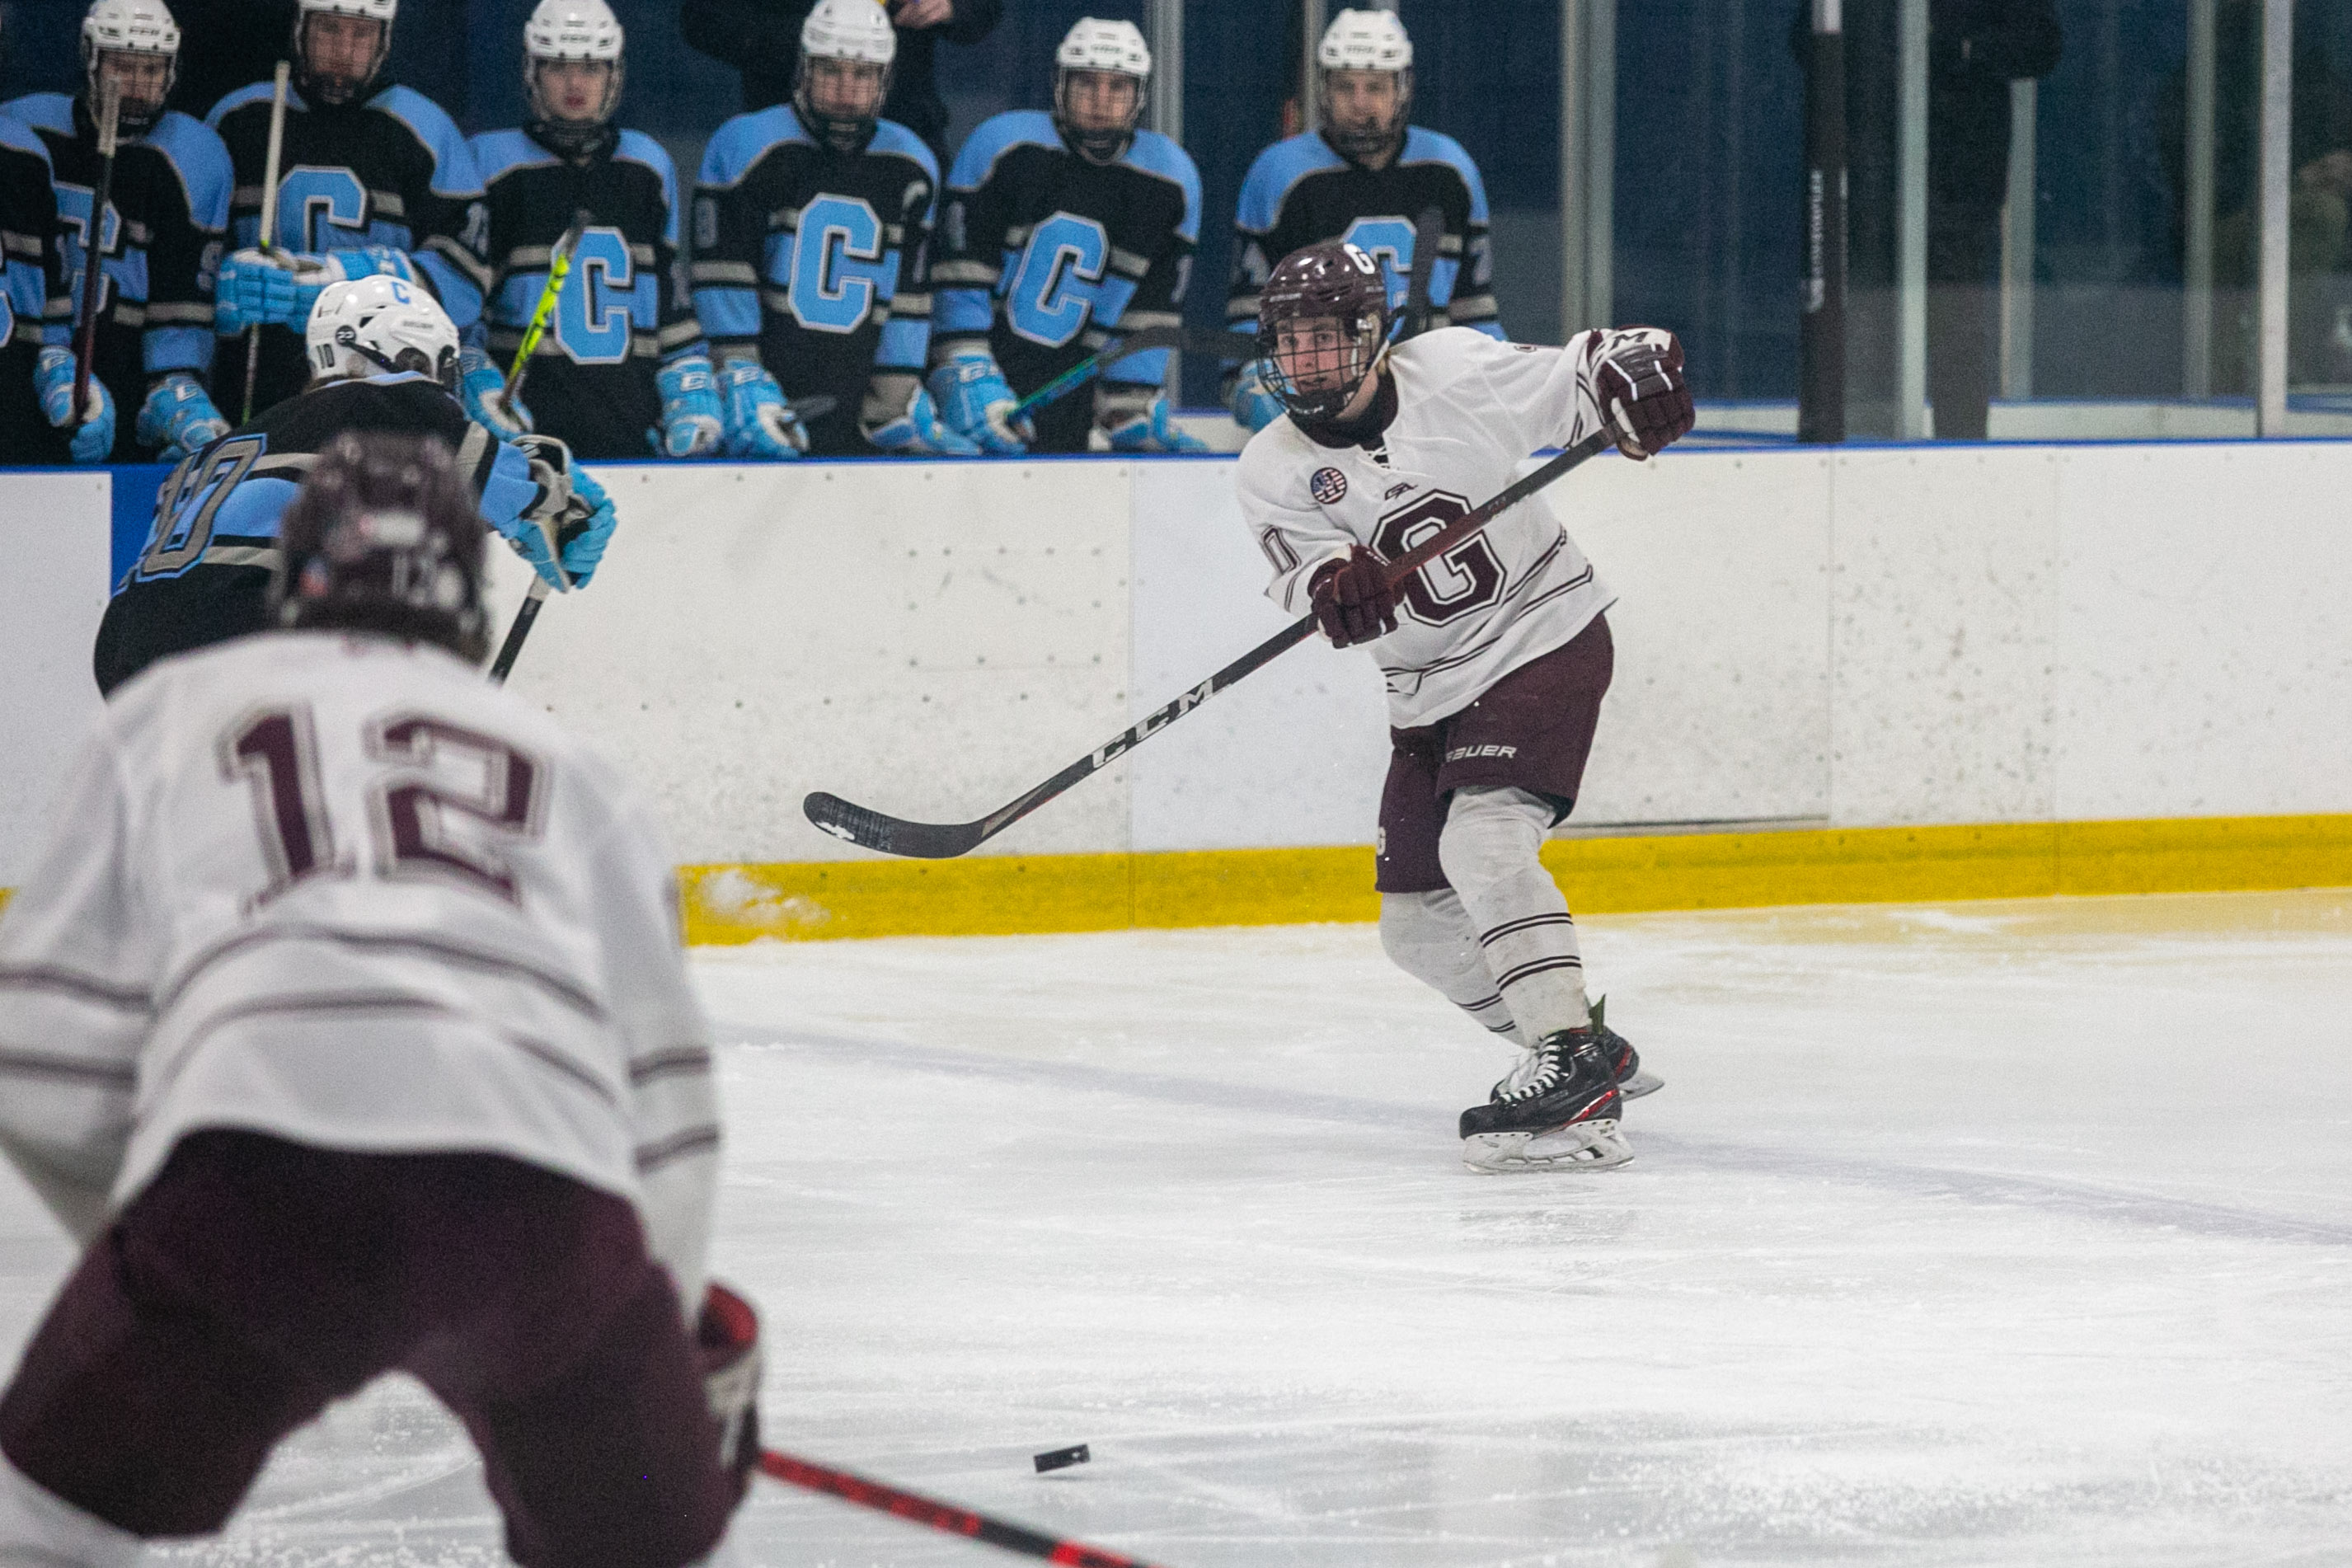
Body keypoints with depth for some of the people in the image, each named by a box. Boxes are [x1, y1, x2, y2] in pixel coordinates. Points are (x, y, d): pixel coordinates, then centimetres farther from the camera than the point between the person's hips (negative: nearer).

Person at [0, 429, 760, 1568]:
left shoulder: (167, 715, 27)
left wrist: (145, 1244, 34)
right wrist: (696, 1340, 41)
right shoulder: (568, 770, 32)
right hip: (549, 1200, 2)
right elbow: (660, 1099, 27)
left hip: (253, 1172, -1)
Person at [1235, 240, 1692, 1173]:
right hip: (1432, 695, 6)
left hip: (1544, 637, -6)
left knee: (1483, 841, -26)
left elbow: (1575, 377, 0)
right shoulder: (1273, 470, -3)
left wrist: (1634, 374, -21)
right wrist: (1336, 586, -40)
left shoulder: (1453, 371, -9)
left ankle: (1574, 1072, -29)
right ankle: (1585, 1051, 23)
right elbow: (1304, 570, -17)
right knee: (1417, 923, 6)